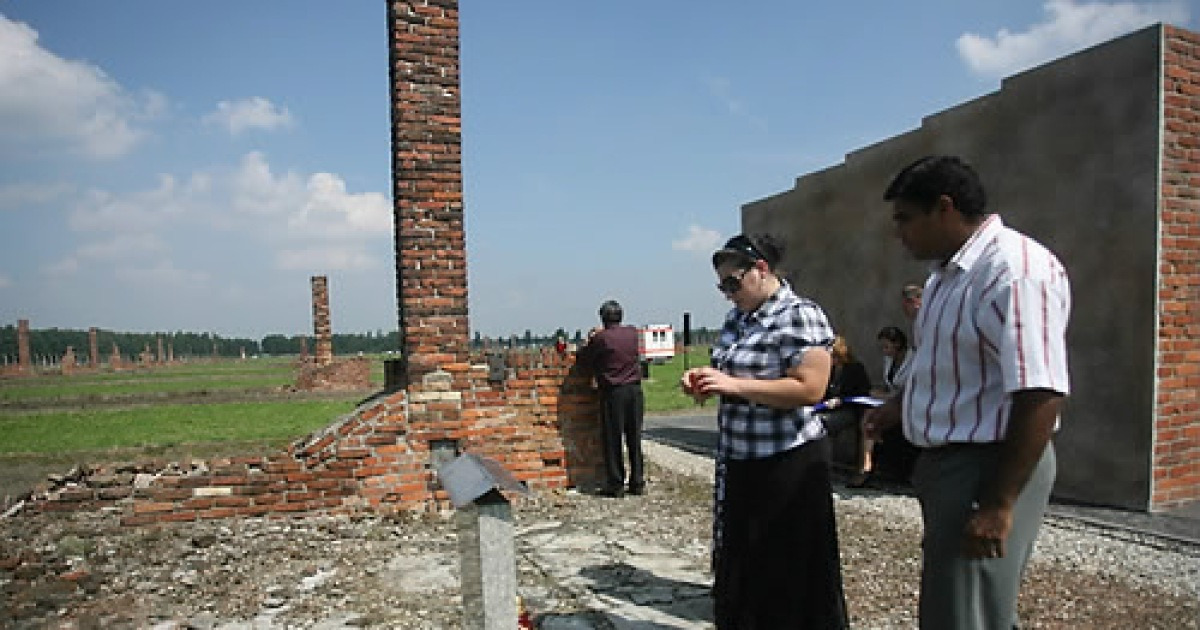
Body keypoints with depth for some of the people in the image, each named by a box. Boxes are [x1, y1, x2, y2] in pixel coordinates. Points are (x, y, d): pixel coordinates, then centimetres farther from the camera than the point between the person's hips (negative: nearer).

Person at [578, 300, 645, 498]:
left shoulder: (601, 338, -10)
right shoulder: (632, 333, 4)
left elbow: (583, 358, 1)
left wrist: (592, 339, 17)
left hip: (612, 392, -4)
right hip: (635, 389, 5)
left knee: (613, 439, 4)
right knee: (634, 438, 11)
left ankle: (616, 485, 8)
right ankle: (637, 483, 16)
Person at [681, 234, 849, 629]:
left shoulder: (800, 315, -15)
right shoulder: (737, 317, 9)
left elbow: (810, 388, -23)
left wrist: (734, 385, -24)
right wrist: (703, 380, 0)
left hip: (788, 463, -8)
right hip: (738, 461, 8)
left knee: (787, 574, 5)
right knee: (742, 565, 18)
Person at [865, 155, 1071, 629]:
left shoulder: (1015, 270, -21)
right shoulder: (946, 272, 10)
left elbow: (1040, 395, -26)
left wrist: (999, 505, -26)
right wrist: (901, 405, 17)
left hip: (989, 468, -9)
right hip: (947, 461, 10)